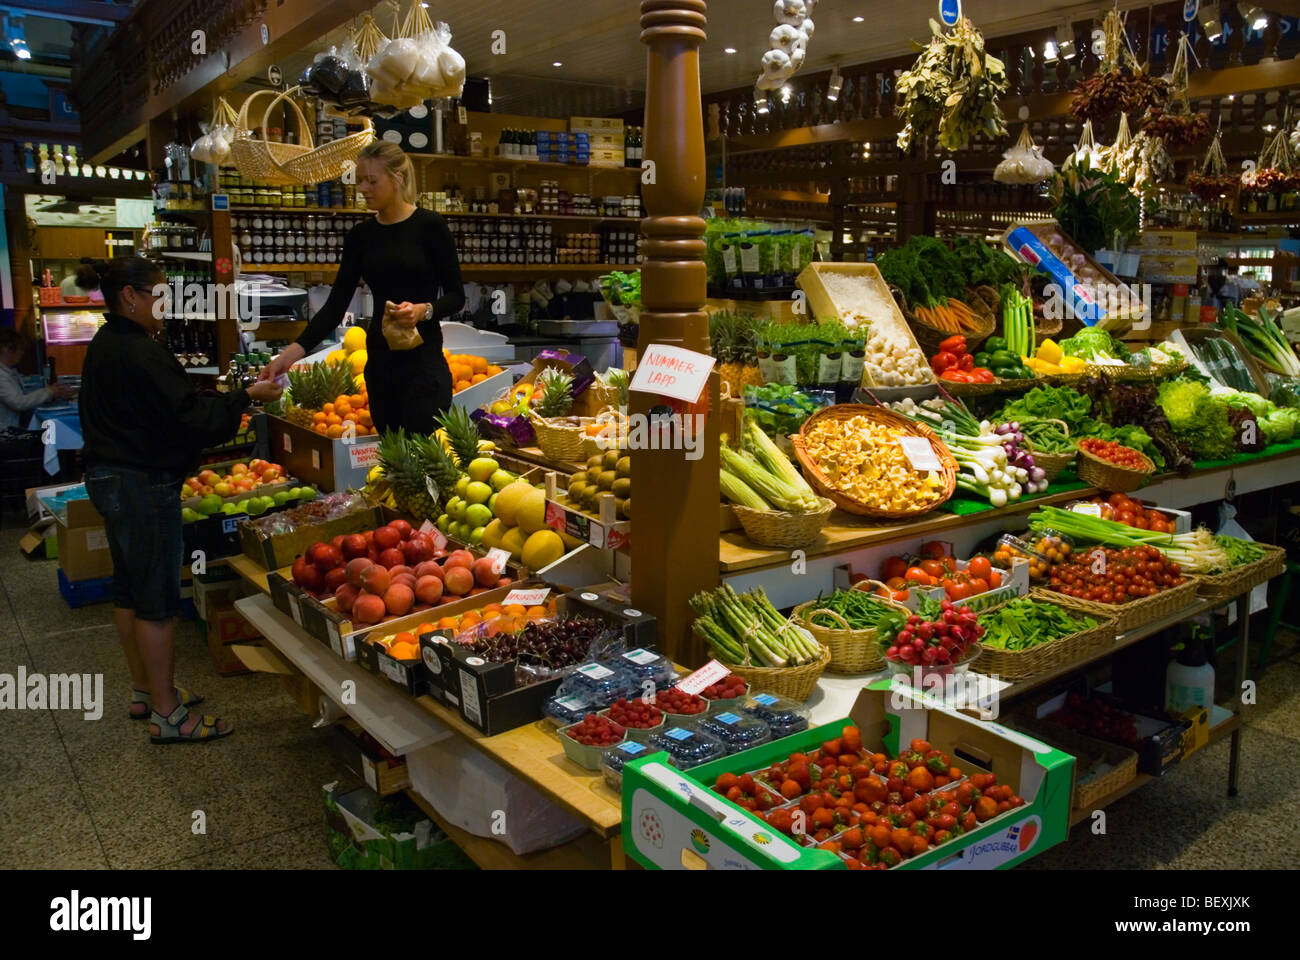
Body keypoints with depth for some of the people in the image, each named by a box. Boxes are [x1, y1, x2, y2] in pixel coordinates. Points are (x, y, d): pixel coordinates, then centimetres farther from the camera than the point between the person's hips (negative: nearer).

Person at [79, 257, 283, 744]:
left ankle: (144, 691, 32)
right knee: (157, 599, -4)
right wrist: (247, 396, -14)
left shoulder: (105, 344, 12)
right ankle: (166, 714, 5)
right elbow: (192, 418, -23)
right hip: (143, 484, -11)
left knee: (129, 590, 18)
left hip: (110, 478, 11)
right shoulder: (139, 354, -20)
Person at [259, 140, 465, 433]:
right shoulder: (360, 235, 8)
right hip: (379, 359, 6)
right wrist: (297, 349, -8)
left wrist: (424, 309, -23)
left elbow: (456, 296, -3)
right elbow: (336, 303, 4)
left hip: (423, 358, -5)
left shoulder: (429, 225, -6)